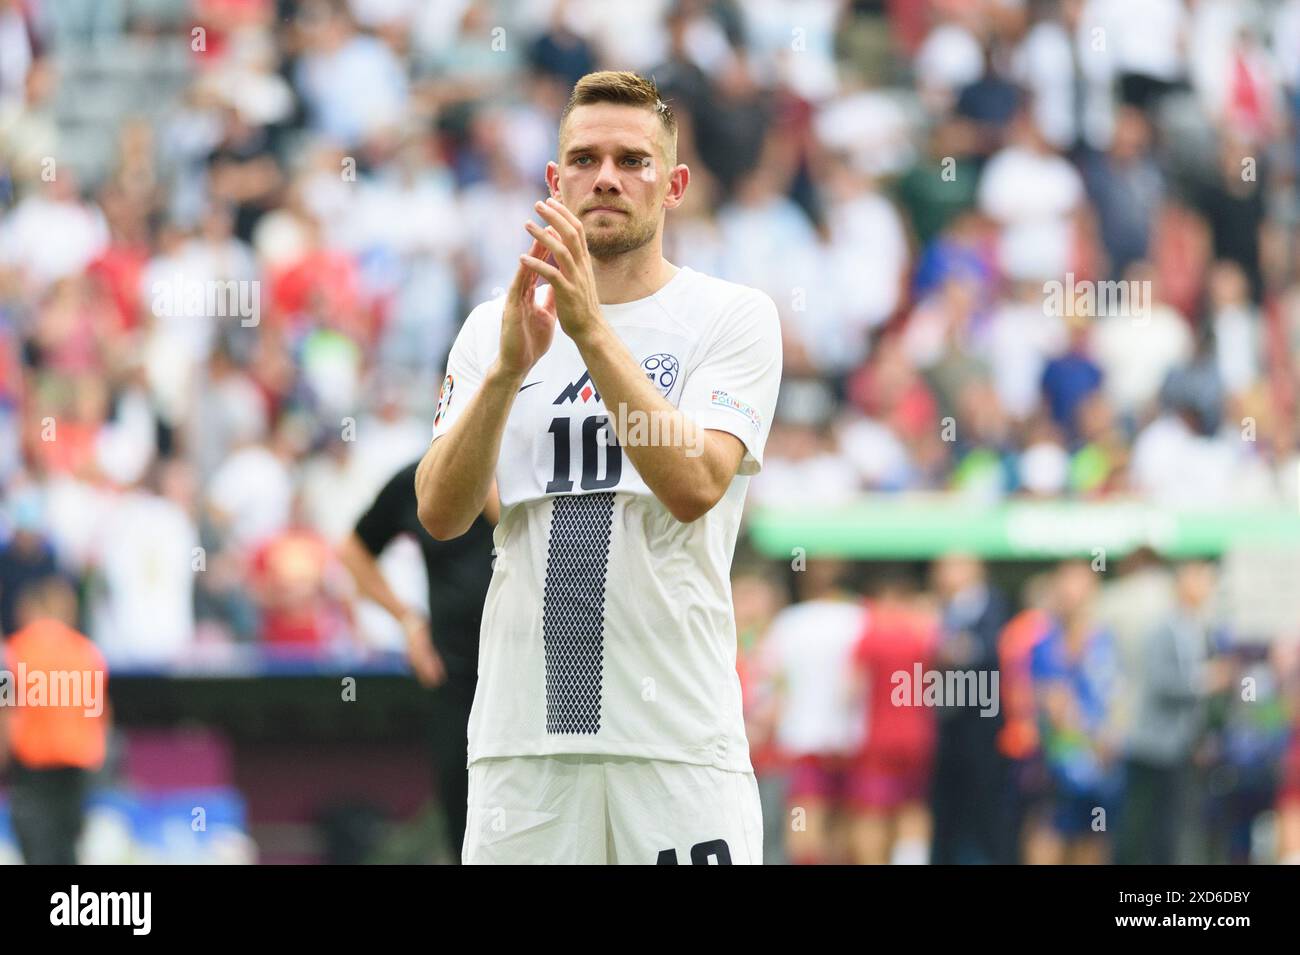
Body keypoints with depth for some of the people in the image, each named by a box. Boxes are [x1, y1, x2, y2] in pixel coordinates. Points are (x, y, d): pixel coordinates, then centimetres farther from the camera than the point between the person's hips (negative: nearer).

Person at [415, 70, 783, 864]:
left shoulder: (735, 316, 2)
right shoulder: (494, 328, 11)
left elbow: (694, 487, -14)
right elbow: (442, 514, -2)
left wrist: (593, 330, -21)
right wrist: (508, 367, -17)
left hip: (680, 734, -2)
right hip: (523, 733, 2)